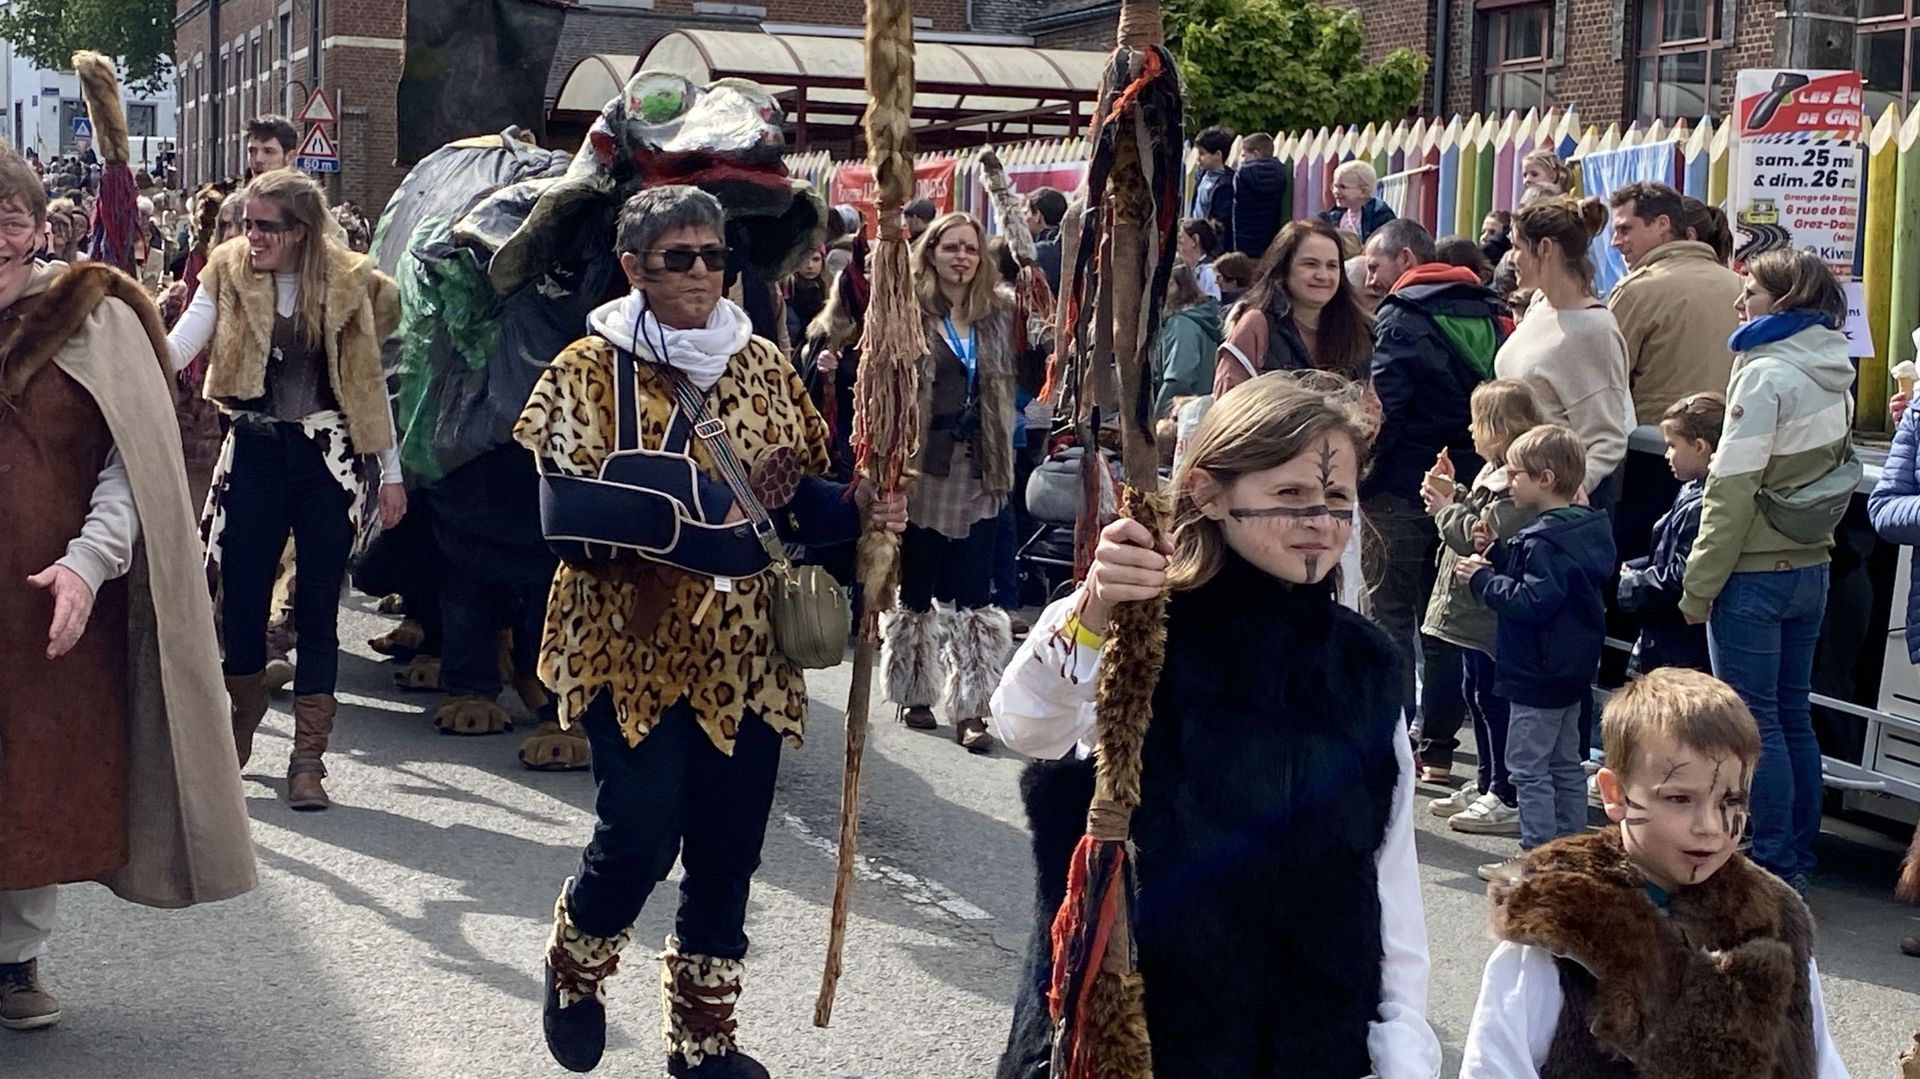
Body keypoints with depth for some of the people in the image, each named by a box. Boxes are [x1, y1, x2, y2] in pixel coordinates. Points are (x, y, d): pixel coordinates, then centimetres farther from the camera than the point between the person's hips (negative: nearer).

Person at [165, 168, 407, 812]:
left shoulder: (349, 283, -1)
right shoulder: (229, 275, 1)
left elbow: (369, 382, 4)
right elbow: (178, 345, -11)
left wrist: (391, 471, 6)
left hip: (329, 455, -1)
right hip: (254, 450, 1)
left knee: (318, 606, 1)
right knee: (241, 595, 4)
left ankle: (308, 759, 7)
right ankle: (242, 720, 30)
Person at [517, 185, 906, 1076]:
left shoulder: (761, 365, 8)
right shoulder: (590, 370, -4)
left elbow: (800, 492, 12)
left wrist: (860, 512, -10)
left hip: (743, 651, 4)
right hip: (634, 644, -4)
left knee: (727, 851, 7)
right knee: (642, 836, -7)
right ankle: (574, 967, 25)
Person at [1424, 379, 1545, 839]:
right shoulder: (1494, 472, 12)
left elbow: (1483, 537, -25)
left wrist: (1446, 509, -10)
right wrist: (1452, 496, 5)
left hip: (1495, 615, -11)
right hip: (1474, 611, 11)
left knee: (1494, 698, -4)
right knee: (1476, 694, 18)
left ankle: (1508, 799, 4)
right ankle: (1486, 784, 29)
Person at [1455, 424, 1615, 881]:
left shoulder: (1546, 540, -23)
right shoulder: (1589, 528, 7)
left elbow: (1533, 602, -29)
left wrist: (1483, 579, -18)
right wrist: (1497, 555, 3)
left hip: (1539, 676, -10)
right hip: (1572, 670, 10)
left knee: (1529, 766, -2)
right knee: (1566, 763, 17)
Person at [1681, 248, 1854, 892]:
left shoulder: (1766, 374, -16)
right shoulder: (1834, 378, 9)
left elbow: (1732, 488, -17)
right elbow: (1837, 476, 15)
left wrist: (1700, 583, -13)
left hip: (1756, 570, -8)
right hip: (1811, 567, 8)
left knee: (1755, 718, -1)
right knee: (1792, 714, 14)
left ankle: (1776, 864, 2)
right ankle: (1799, 859, 21)